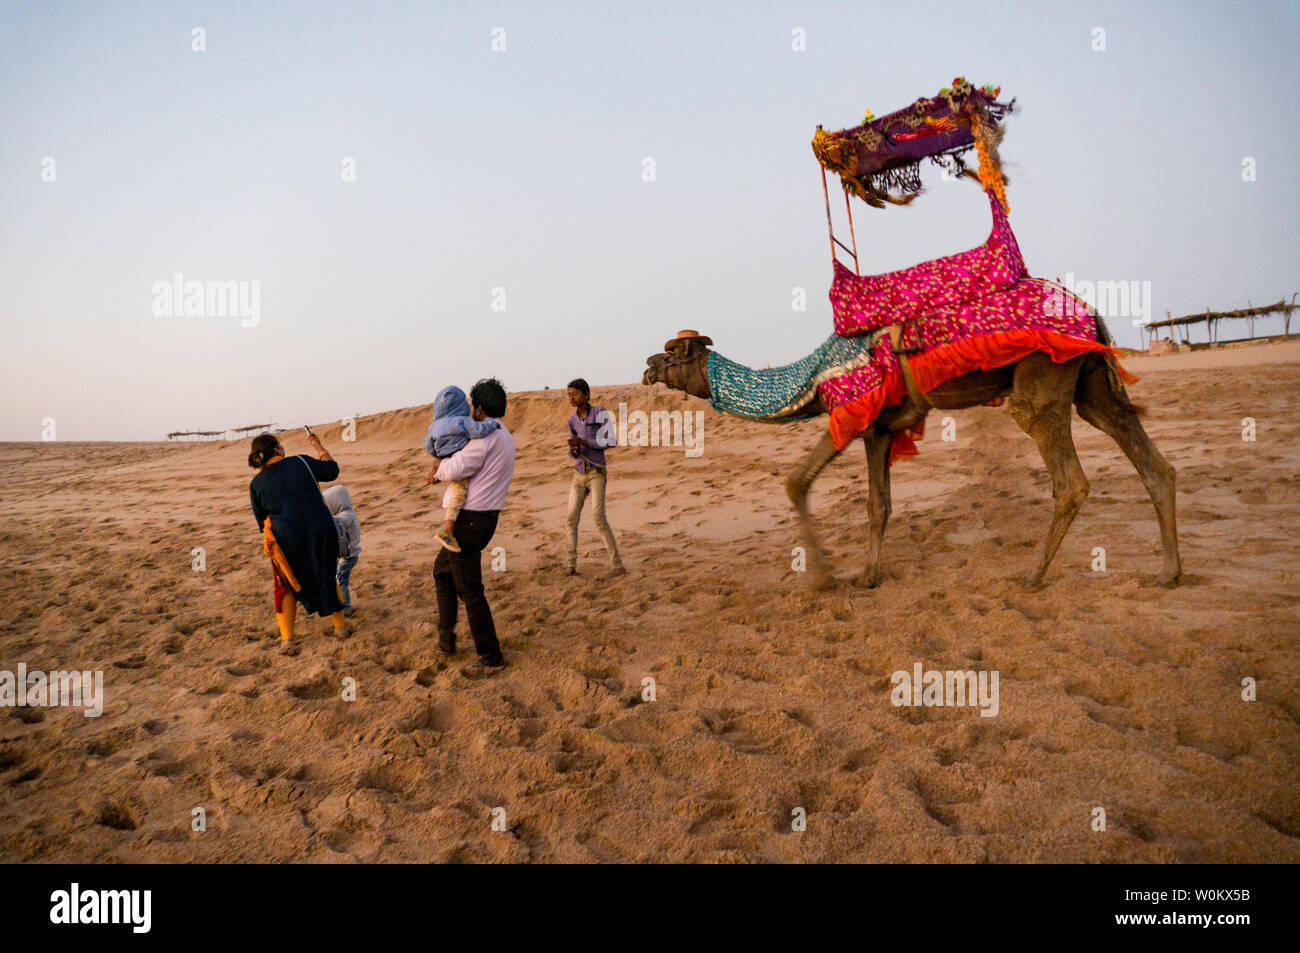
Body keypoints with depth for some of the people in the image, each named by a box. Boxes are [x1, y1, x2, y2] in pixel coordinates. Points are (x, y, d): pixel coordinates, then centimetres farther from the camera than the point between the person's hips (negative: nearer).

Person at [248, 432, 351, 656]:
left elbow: (262, 521, 6)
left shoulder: (256, 483, 0)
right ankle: (340, 627, 33)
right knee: (327, 577, 22)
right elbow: (331, 470, 11)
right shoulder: (300, 462, -1)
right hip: (321, 533, 1)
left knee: (286, 586, 19)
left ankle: (287, 640, 12)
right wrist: (320, 448, 25)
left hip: (287, 540, -1)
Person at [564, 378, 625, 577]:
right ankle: (571, 565, 2)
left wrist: (583, 442, -17)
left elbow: (612, 441, -14)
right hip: (579, 475, 6)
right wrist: (573, 451, -9)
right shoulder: (572, 419, 9)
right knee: (571, 519, -4)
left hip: (596, 474, -6)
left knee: (598, 517, -17)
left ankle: (617, 565, -12)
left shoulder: (601, 413, -7)